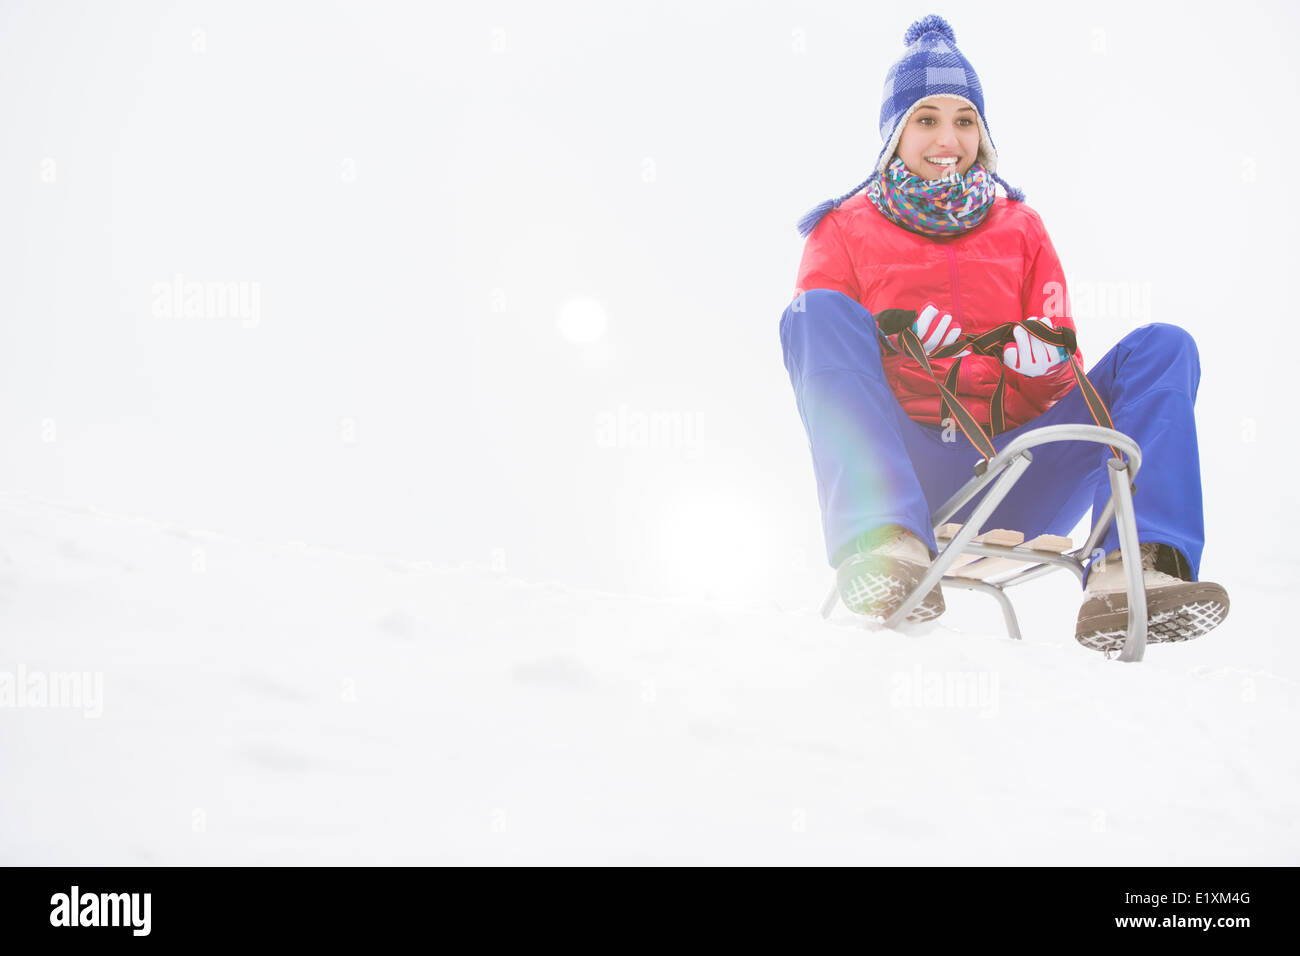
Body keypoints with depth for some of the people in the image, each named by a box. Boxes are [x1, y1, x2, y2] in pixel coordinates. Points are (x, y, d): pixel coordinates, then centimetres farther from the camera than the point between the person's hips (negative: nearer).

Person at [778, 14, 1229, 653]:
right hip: (905, 470, -2)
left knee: (1162, 348, -11)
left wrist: (1039, 355, -10)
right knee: (820, 313, -24)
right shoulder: (845, 230, 13)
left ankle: (1131, 572, -34)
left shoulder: (1019, 227, 20)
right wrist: (895, 344, -18)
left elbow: (1060, 370, 15)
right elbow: (816, 349, 2)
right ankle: (885, 542, -44)